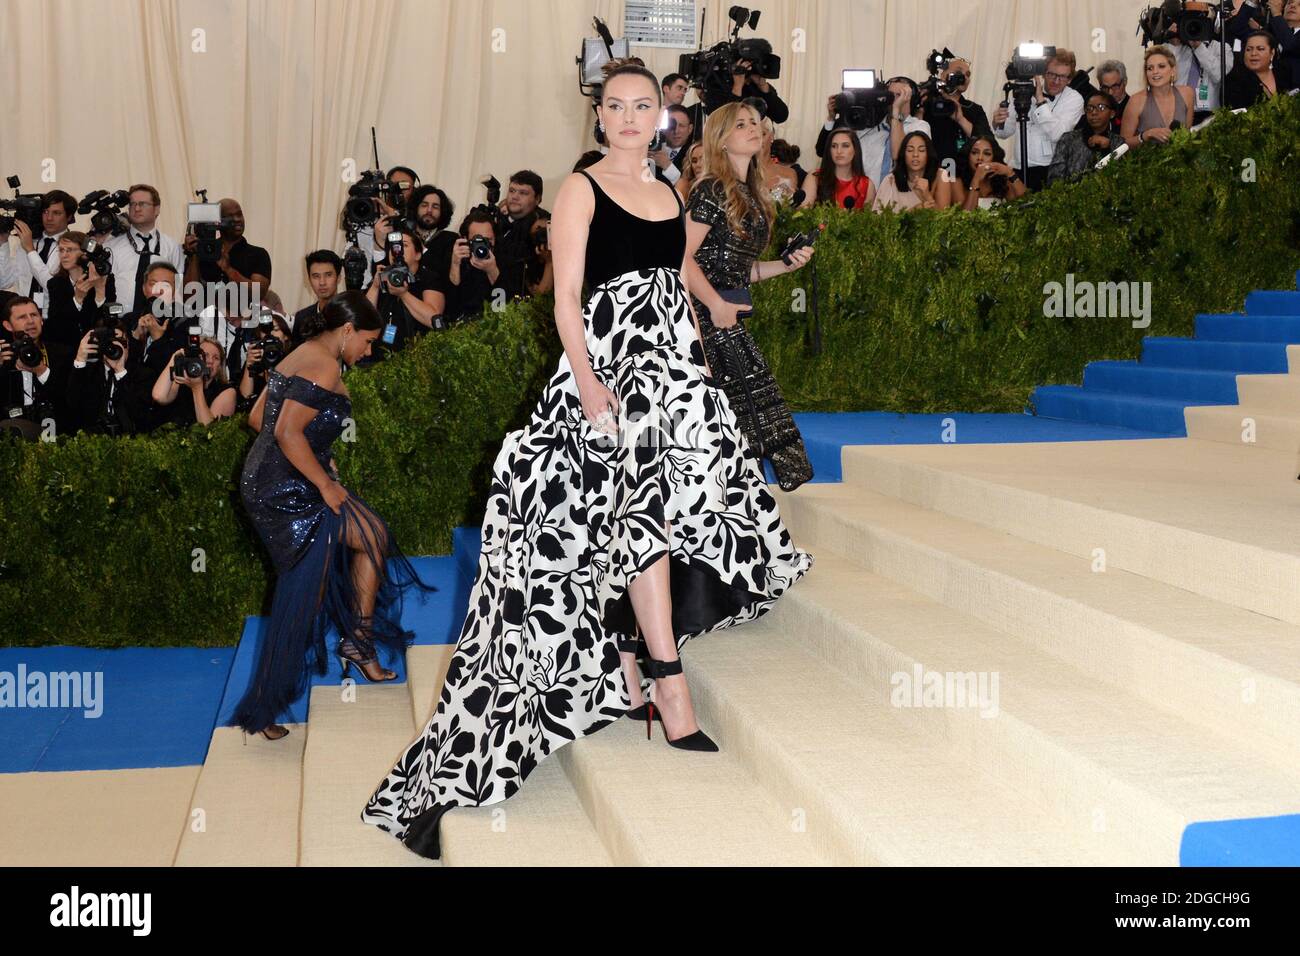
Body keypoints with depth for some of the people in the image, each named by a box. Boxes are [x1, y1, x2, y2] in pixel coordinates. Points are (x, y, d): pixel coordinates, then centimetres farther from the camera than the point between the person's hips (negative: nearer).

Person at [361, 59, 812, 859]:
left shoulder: (671, 195, 17)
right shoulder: (582, 190, -1)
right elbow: (566, 298, -9)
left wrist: (702, 367, 13)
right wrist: (585, 378, -21)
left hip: (674, 365, 6)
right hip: (614, 362, -6)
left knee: (646, 519, 3)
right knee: (646, 505, -16)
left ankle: (622, 678, 13)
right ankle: (672, 694, -14)